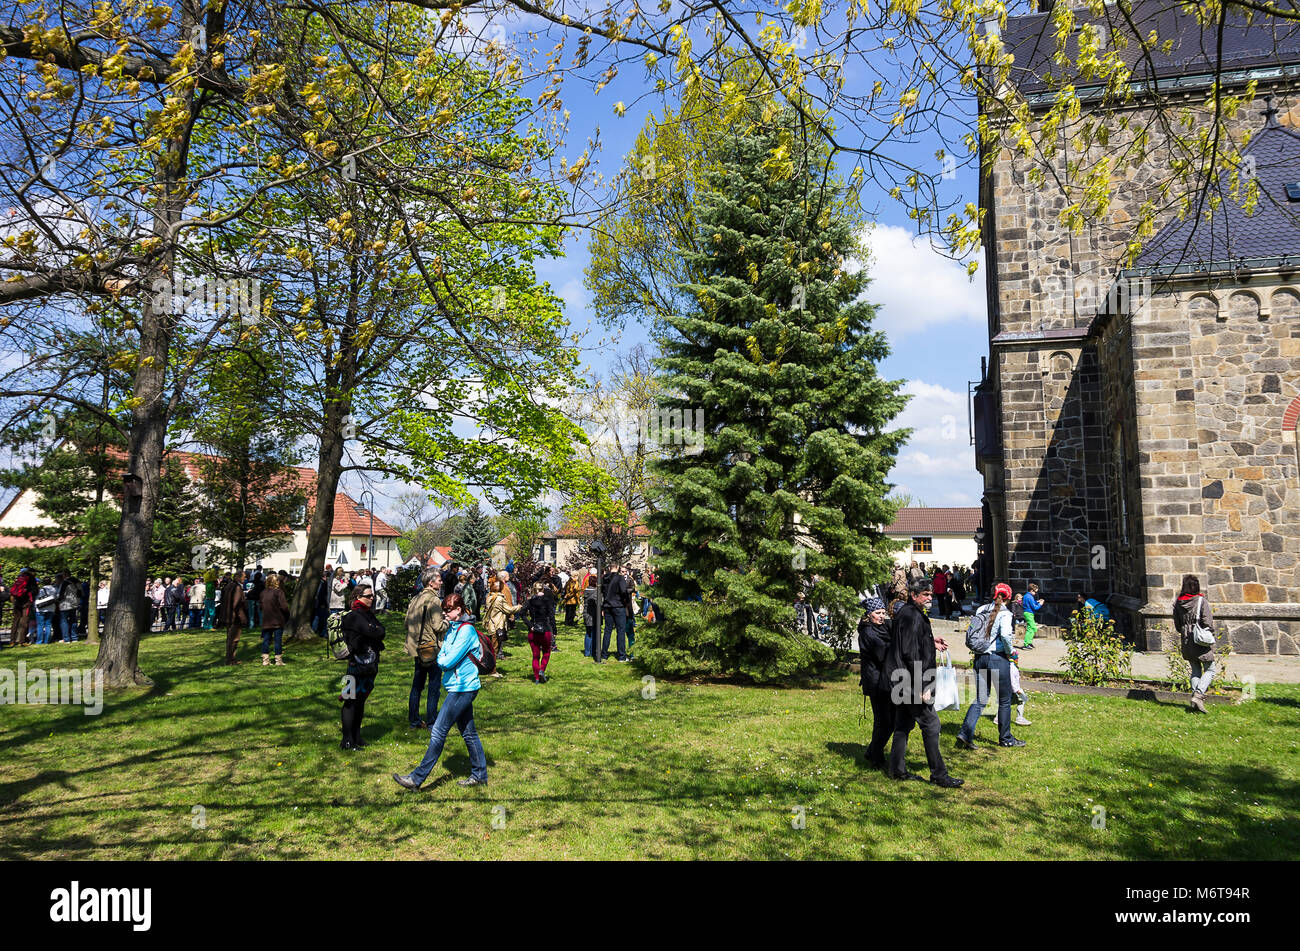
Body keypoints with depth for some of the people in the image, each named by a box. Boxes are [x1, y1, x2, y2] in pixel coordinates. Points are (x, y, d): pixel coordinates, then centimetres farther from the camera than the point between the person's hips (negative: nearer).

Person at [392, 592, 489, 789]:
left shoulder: (467, 630, -16)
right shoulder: (453, 629, 13)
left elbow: (449, 661, -19)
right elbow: (441, 658, 10)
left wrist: (442, 661, 0)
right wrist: (445, 661, -10)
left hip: (462, 689, -10)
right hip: (461, 689, 10)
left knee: (438, 731, -6)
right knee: (468, 732, 14)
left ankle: (417, 778, -1)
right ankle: (479, 775, 22)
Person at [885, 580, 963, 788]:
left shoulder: (905, 613, 13)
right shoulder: (913, 616, -18)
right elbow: (910, 653, -23)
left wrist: (931, 642, 19)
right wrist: (922, 686, -22)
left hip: (902, 682, 11)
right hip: (911, 682, -11)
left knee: (903, 724, 15)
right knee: (931, 724, -3)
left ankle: (898, 769, 21)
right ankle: (938, 774, 3)